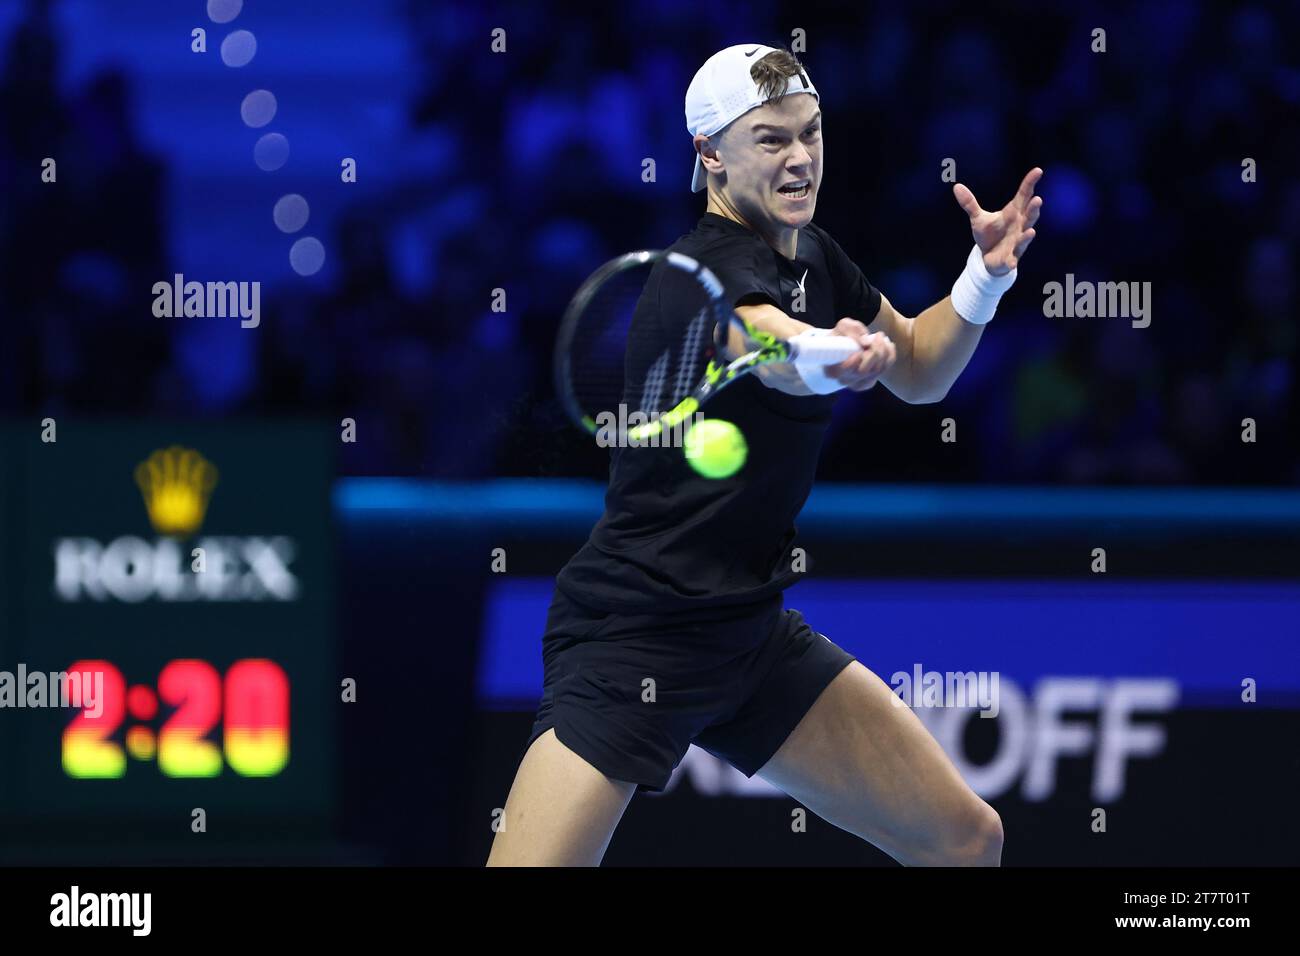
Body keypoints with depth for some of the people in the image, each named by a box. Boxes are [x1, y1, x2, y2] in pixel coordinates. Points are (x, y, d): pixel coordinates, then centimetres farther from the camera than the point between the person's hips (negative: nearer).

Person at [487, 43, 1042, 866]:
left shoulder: (812, 255, 7)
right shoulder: (709, 270, -19)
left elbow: (919, 370, 22)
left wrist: (987, 275, 3)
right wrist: (835, 355, -66)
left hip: (752, 629, 8)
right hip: (632, 641, -8)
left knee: (967, 838, 2)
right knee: (534, 862, -23)